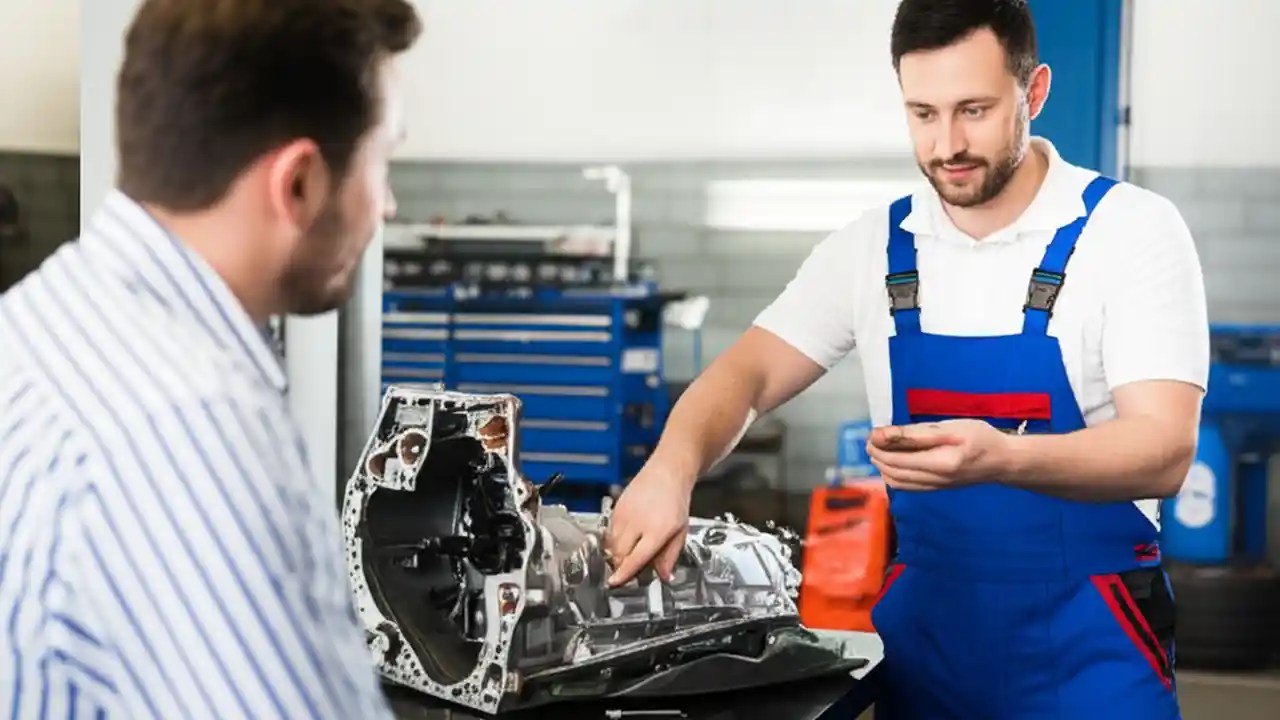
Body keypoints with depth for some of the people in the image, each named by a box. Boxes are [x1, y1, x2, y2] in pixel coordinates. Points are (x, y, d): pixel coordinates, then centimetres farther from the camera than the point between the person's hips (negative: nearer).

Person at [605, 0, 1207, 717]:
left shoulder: (1131, 229, -10)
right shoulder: (873, 246, 2)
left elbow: (1164, 450, -18)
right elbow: (746, 375, 0)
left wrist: (1001, 457, -38)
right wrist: (672, 467, -23)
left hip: (1086, 638, -3)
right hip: (920, 624, 4)